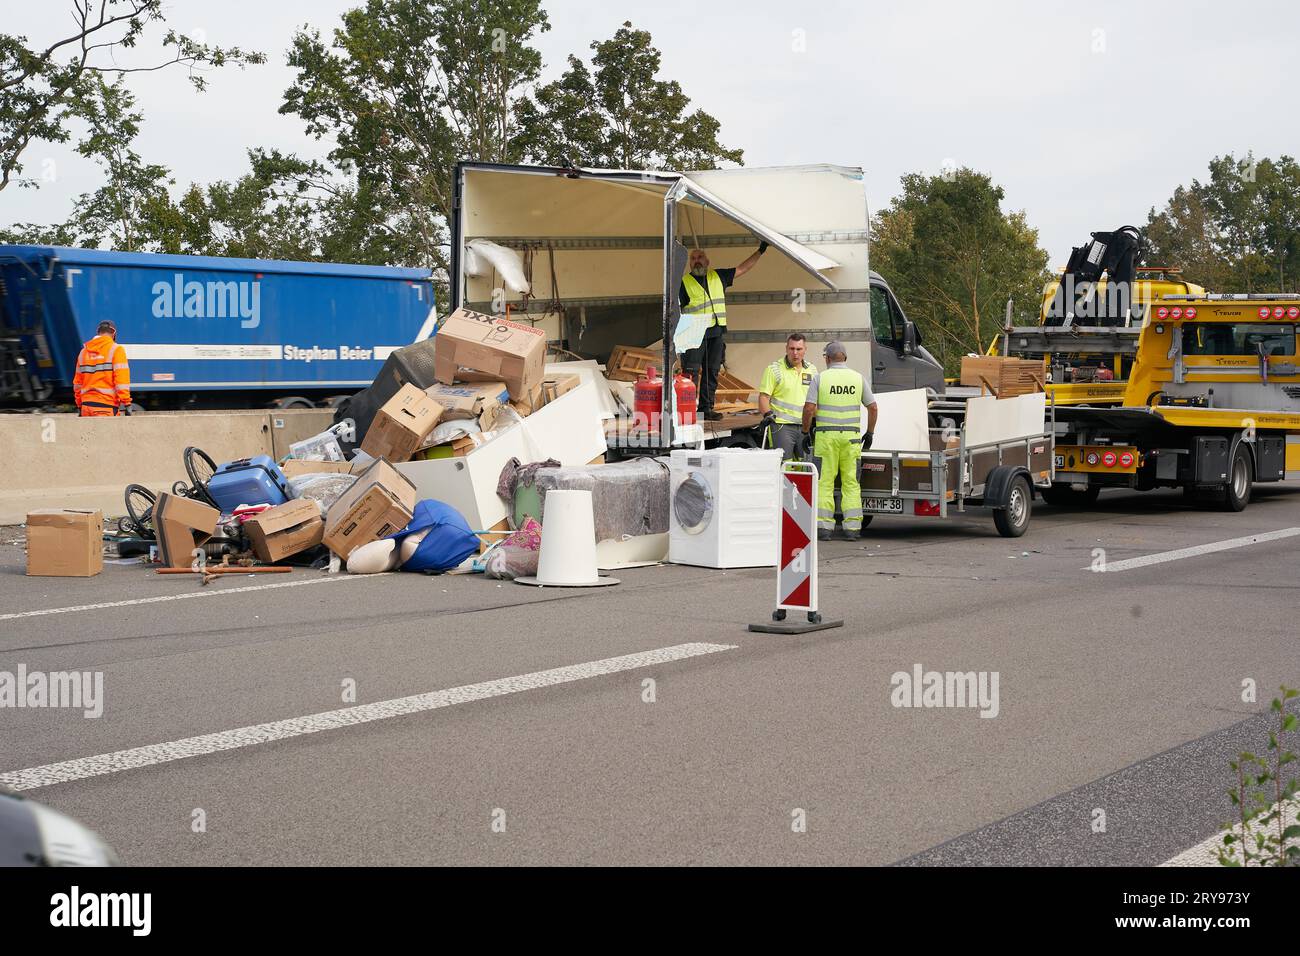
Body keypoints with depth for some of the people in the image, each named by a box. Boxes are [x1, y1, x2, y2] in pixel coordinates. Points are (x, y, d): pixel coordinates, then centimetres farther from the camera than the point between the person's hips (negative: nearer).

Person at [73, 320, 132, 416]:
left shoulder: (84, 351, 15)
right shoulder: (116, 350, -3)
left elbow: (77, 382, 18)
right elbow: (121, 381, -11)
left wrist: (79, 405, 24)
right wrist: (126, 404, -11)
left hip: (86, 405, 6)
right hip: (107, 406, -6)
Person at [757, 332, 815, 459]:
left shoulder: (811, 370, 15)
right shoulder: (774, 369, -1)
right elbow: (763, 397, -4)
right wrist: (767, 414, -20)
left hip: (805, 426, 5)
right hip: (782, 426, -5)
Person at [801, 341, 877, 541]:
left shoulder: (820, 378, -2)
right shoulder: (858, 378, 5)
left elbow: (809, 408, -8)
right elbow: (872, 407, 5)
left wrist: (806, 433, 2)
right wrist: (870, 433, 15)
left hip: (826, 435, -2)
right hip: (851, 436, 2)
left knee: (824, 482, 3)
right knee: (851, 483, 7)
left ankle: (823, 527, -2)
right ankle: (851, 527, 3)